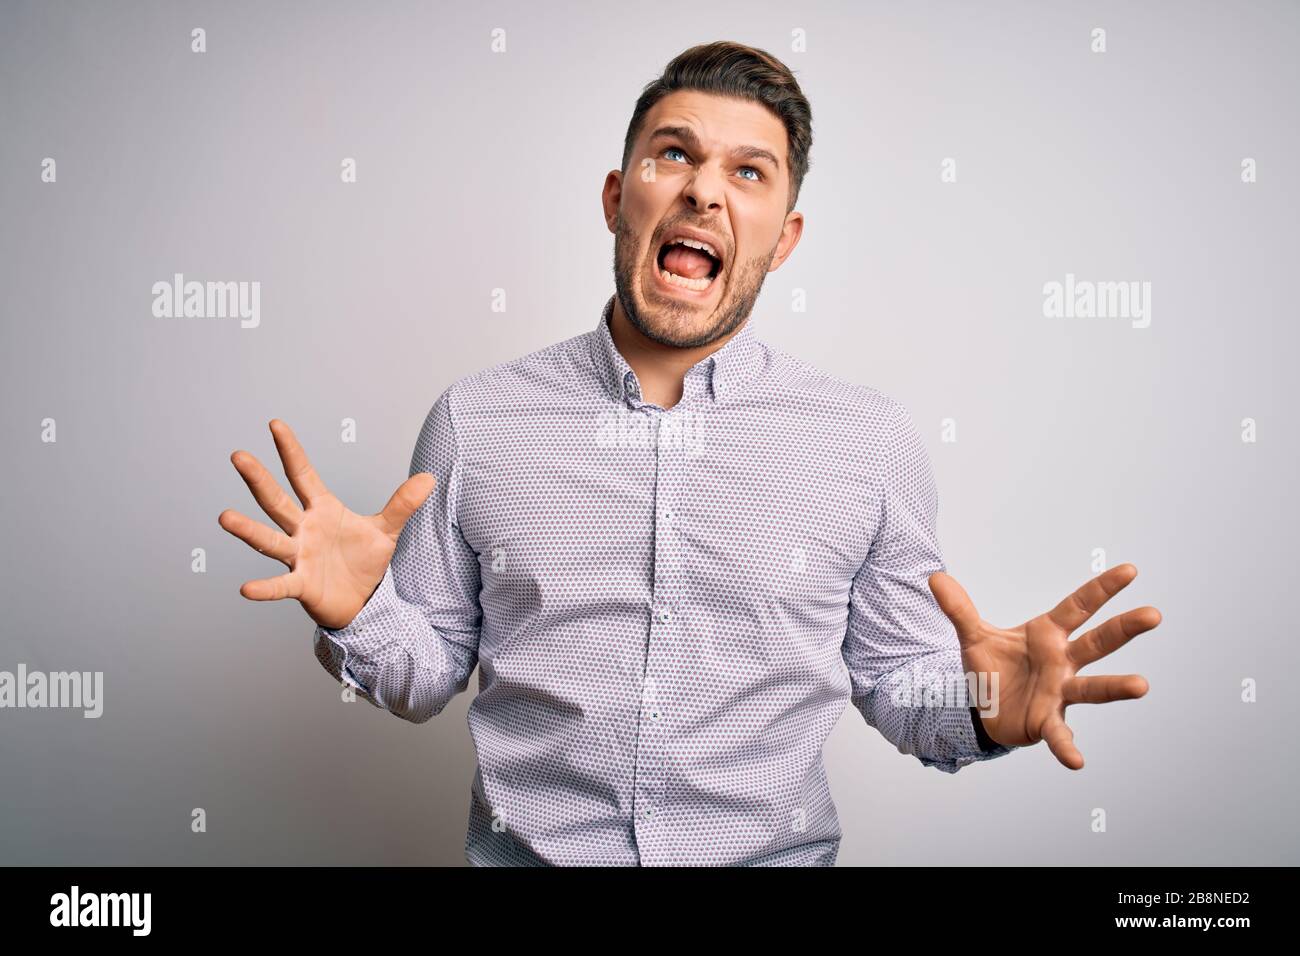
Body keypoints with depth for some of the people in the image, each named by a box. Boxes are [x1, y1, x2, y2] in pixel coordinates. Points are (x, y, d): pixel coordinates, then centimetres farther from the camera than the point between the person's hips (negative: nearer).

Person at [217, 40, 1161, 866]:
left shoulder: (874, 440, -4)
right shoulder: (475, 420, -4)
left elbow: (894, 680, 3)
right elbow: (428, 676, 3)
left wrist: (977, 708, -16)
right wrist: (358, 617, -15)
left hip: (774, 851, 1)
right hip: (528, 850, -1)